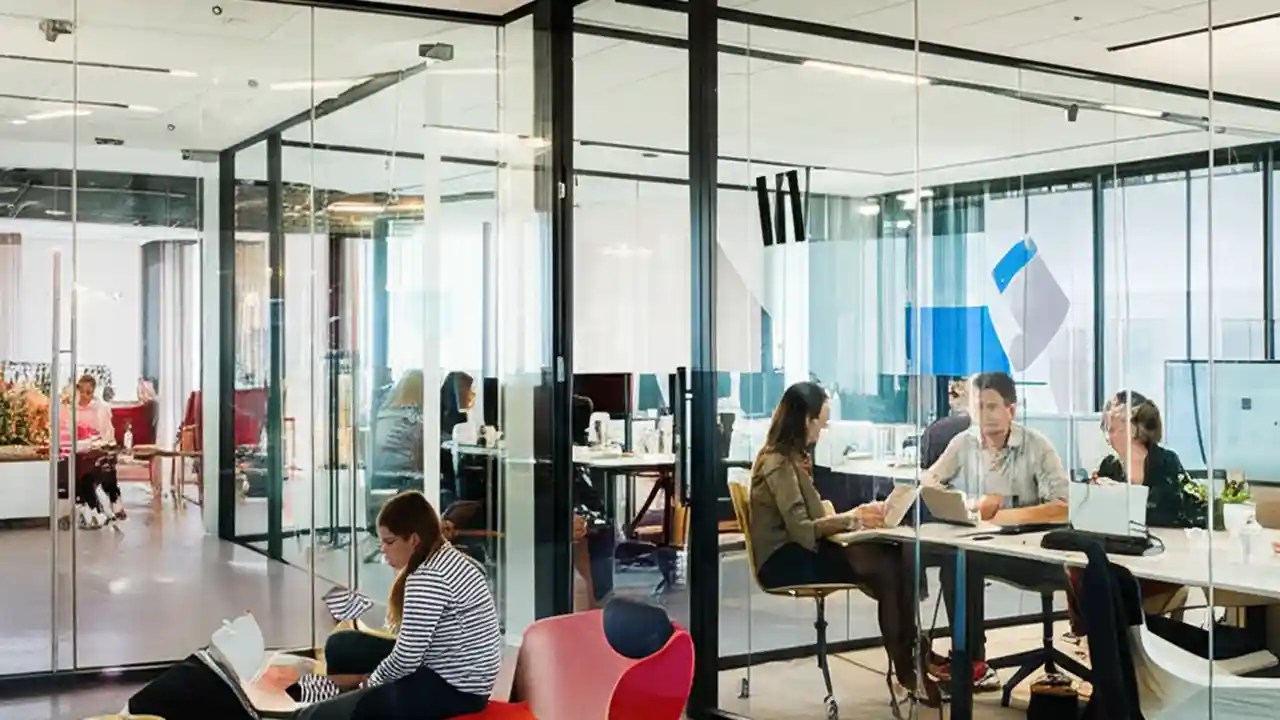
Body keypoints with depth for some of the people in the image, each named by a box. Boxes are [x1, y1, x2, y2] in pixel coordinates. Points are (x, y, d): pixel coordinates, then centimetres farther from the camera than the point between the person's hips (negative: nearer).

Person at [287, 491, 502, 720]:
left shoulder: (428, 578, -22)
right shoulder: (448, 559, 9)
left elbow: (406, 660, -20)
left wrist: (369, 682, -2)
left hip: (452, 689, -10)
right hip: (448, 672, 10)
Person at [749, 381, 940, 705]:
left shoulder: (792, 457, 17)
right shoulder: (778, 464, -14)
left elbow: (812, 514, 11)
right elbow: (800, 529, -22)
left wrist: (855, 515, -3)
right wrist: (851, 519, -18)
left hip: (799, 549, 9)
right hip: (784, 559, -9)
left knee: (897, 559, -15)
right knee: (887, 569, -24)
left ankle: (915, 658, -13)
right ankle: (908, 670, -12)